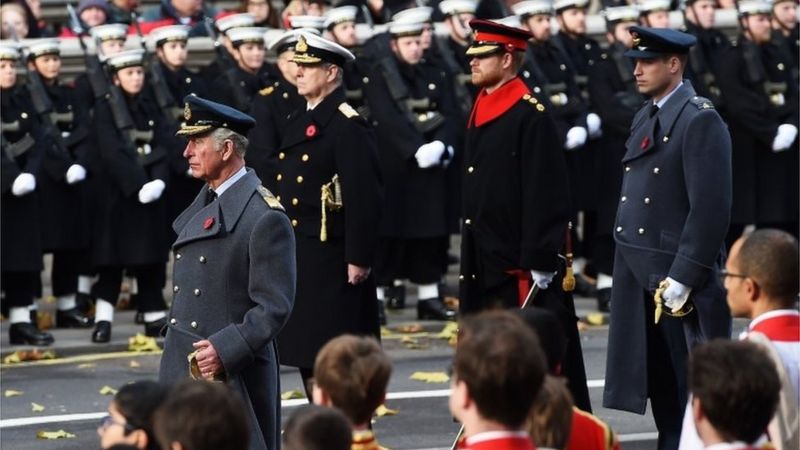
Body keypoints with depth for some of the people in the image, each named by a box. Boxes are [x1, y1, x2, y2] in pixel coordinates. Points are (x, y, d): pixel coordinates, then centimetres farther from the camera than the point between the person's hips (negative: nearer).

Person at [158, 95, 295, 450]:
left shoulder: (264, 217, -12)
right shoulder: (202, 205, 14)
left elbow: (275, 306, -16)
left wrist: (226, 350, -23)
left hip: (234, 375, -8)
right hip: (182, 369, 8)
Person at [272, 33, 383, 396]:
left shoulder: (348, 126, -12)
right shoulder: (298, 122, 15)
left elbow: (364, 198, -17)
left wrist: (359, 259, -20)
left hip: (331, 260, -9)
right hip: (298, 259, 9)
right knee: (307, 356, 11)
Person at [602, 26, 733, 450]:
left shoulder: (700, 120, -14)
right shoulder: (646, 116, 13)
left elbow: (711, 208, -19)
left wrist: (682, 277, -21)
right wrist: (628, 265, 13)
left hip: (680, 273, -9)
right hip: (639, 273, 9)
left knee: (690, 381, -2)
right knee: (659, 381, 14)